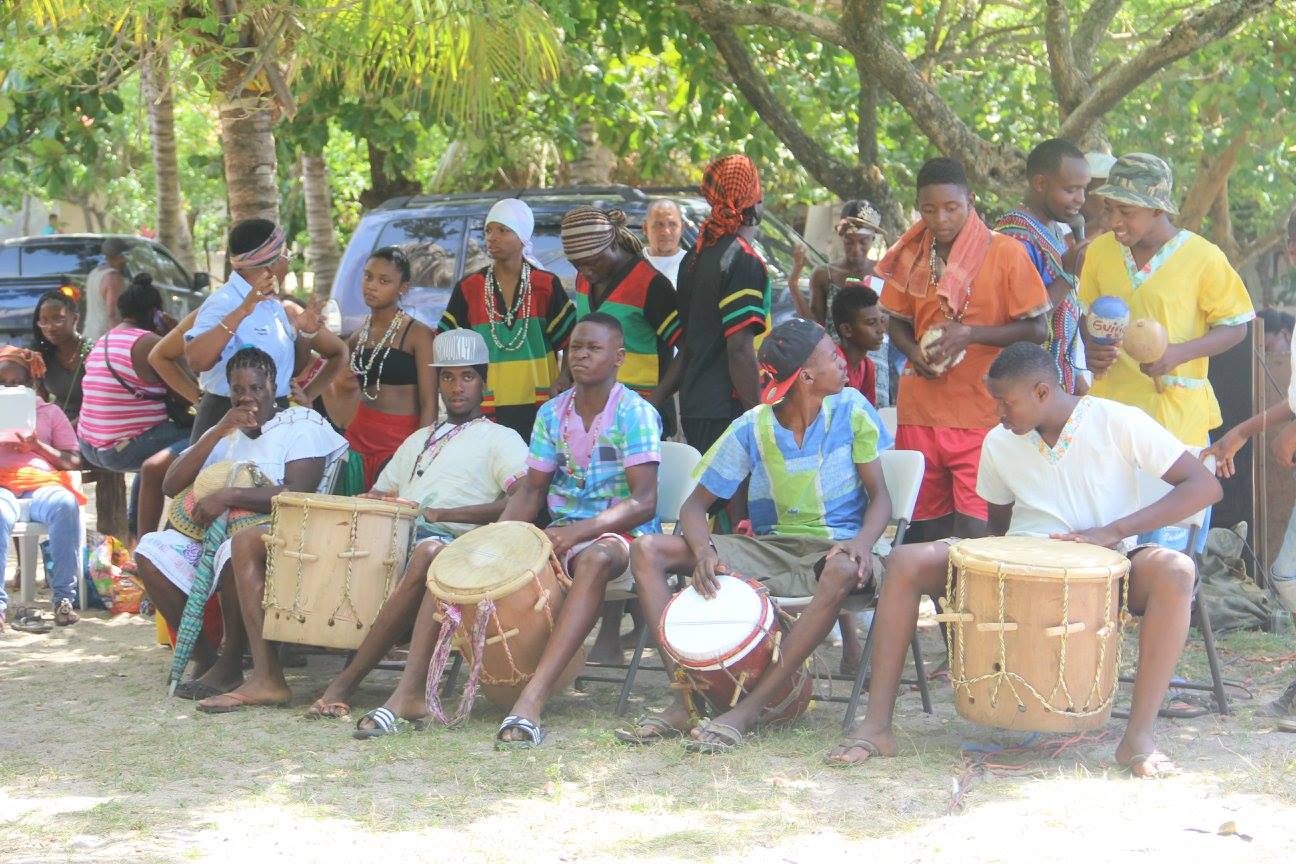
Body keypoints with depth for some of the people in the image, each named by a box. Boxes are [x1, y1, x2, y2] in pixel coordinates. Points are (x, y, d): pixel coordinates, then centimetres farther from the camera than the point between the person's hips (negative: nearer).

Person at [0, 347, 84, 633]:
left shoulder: (49, 411, 23)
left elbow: (73, 461, 13)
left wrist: (37, 446, -4)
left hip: (41, 483, 1)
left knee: (66, 505, -38)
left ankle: (63, 597, -33)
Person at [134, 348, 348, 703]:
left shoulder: (302, 425, 1)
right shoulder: (225, 433, 20)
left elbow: (299, 496, -16)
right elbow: (171, 486, 7)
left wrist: (229, 495, -22)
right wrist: (218, 432, -2)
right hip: (216, 535, 7)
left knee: (238, 545, -39)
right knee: (151, 551, -14)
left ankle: (230, 665, -24)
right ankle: (204, 657, -8)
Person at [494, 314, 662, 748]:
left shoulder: (635, 413, -7)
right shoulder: (552, 413, 10)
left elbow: (644, 502, -15)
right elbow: (532, 489, 13)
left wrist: (579, 532, -28)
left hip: (623, 535, -6)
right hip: (563, 534, 6)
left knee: (595, 558, -41)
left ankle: (533, 697, -53)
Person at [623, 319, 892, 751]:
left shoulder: (850, 410, -4)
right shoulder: (751, 429, -4)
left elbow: (879, 496, -2)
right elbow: (695, 506, -1)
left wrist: (861, 543, -25)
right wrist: (703, 550, -25)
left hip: (833, 546, -2)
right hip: (770, 547, 3)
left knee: (842, 573, -42)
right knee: (648, 550, -15)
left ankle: (748, 710, -38)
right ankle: (687, 695, -26)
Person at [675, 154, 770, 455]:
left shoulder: (696, 255, 13)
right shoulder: (743, 261, -14)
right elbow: (740, 349, -19)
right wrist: (757, 418, -16)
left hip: (693, 407, 9)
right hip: (726, 412, -9)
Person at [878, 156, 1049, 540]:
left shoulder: (1006, 252, -6)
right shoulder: (911, 255, 7)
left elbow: (1035, 329, -5)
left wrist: (969, 334, -17)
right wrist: (913, 351, -4)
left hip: (982, 412, -4)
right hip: (920, 412, 4)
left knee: (972, 532, -10)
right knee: (930, 526, 9)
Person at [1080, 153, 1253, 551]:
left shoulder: (1203, 258, -9)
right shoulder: (1100, 251, 4)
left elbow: (1235, 327, -2)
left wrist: (1180, 353, -19)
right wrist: (1090, 348, -5)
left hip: (1176, 418, -4)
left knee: (1166, 546, -1)